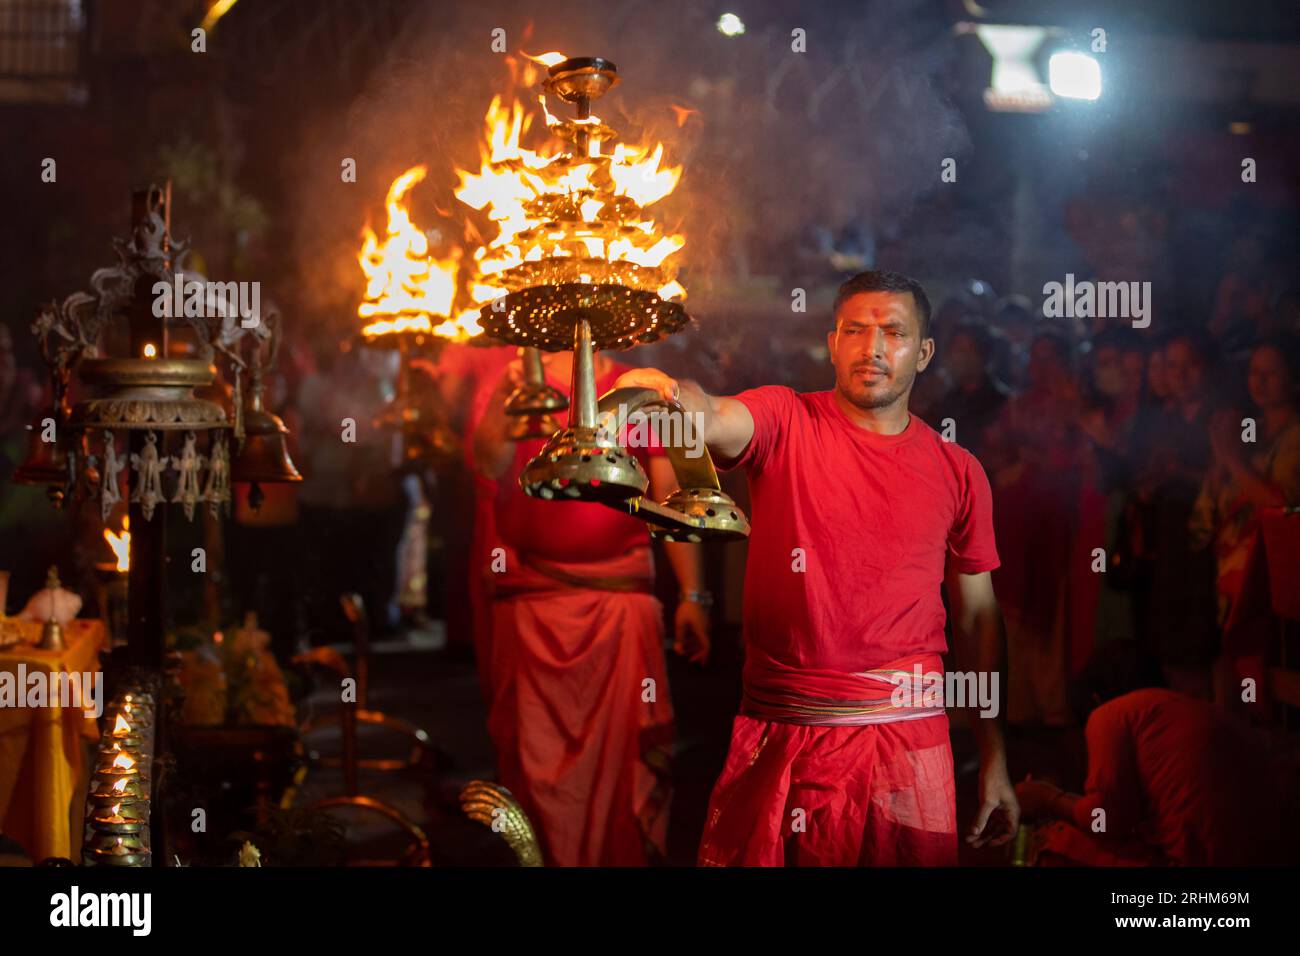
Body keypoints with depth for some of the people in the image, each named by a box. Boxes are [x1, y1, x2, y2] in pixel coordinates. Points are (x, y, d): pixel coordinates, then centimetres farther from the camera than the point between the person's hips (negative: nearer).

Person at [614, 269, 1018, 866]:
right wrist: (667, 393, -47)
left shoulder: (957, 473, 6)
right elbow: (716, 420, -23)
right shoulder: (785, 422, 0)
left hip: (906, 741, 2)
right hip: (777, 740, -1)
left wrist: (994, 762, 9)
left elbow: (977, 618, 10)